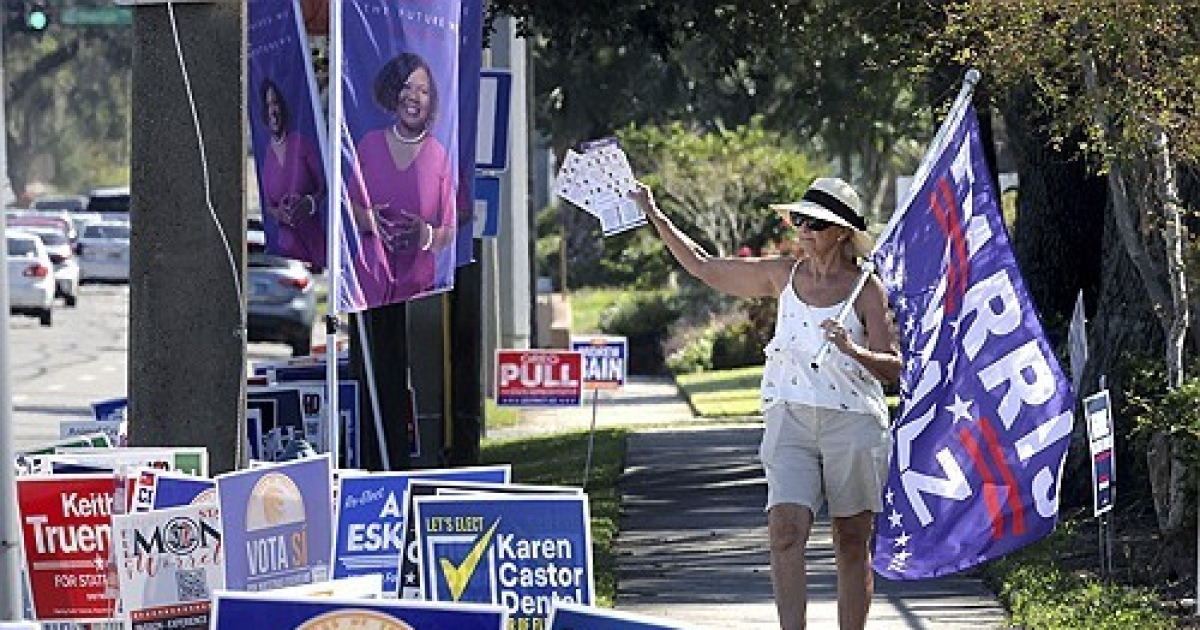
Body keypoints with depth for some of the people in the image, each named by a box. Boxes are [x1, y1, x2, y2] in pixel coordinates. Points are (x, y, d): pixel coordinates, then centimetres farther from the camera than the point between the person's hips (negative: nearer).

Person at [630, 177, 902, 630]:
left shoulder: (866, 289, -2)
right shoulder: (784, 275, 8)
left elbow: (894, 368, -4)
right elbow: (704, 267, 15)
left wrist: (853, 351, -22)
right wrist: (655, 217, 12)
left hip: (853, 422, -2)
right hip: (790, 422, 2)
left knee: (852, 545, 6)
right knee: (785, 531, -15)